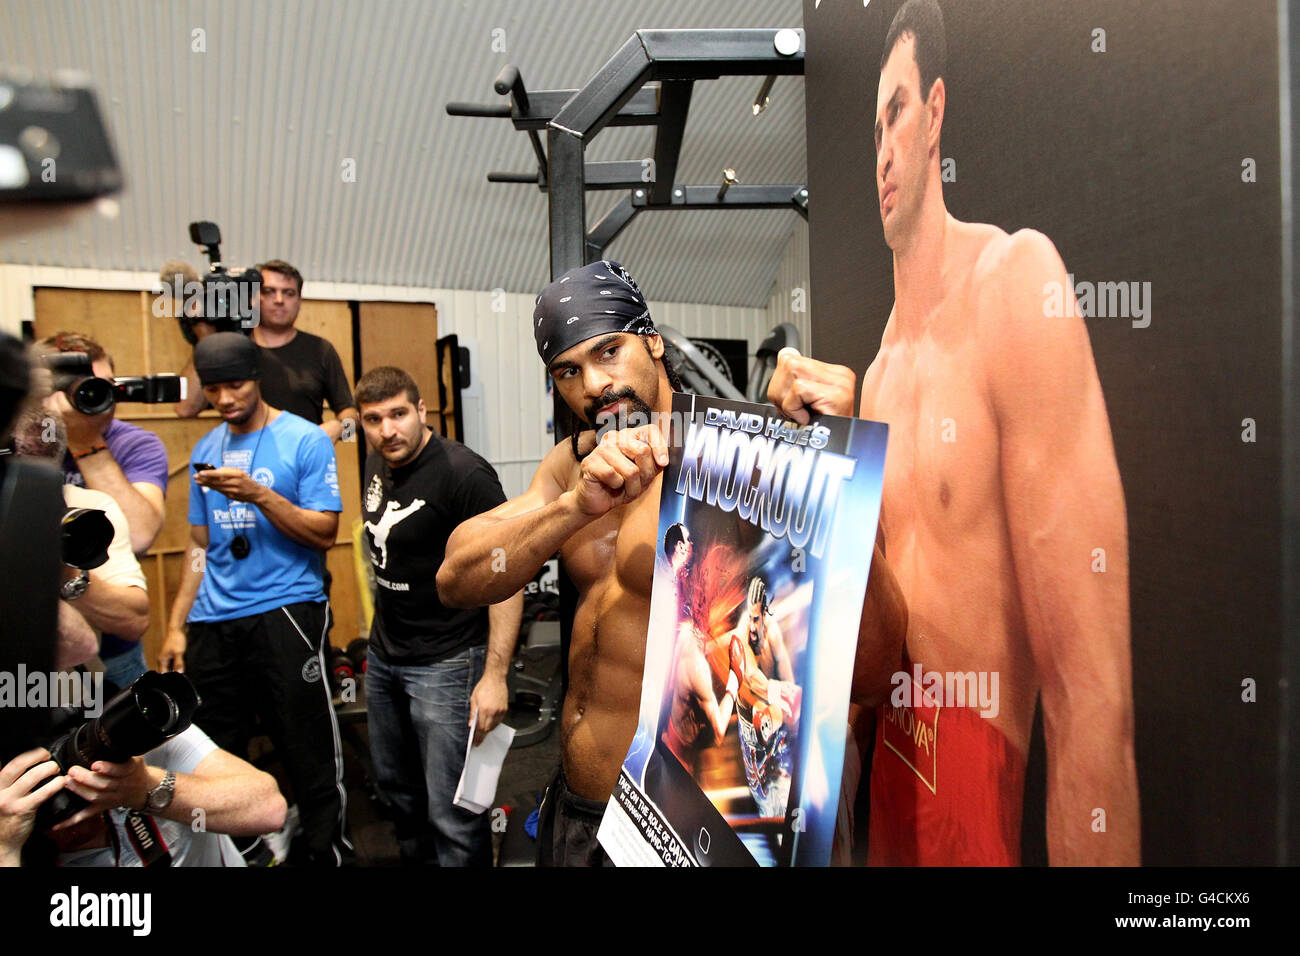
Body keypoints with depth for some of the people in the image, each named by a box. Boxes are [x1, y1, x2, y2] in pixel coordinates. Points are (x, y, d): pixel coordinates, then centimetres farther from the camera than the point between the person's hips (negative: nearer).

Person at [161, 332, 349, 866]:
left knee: (308, 754, -2)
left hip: (284, 612, -5)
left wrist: (257, 494, -20)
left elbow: (324, 532, -8)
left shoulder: (306, 441, -4)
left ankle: (324, 852, 15)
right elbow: (199, 546, 17)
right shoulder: (205, 450, 13)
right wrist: (176, 626, 13)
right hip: (213, 622, 6)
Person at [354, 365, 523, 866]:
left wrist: (495, 675, -24)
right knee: (397, 786, 23)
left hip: (445, 663, -8)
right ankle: (415, 858, 44)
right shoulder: (377, 464, 5)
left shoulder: (464, 475, -20)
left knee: (452, 812, -2)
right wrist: (380, 639, 18)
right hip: (384, 655, 8)